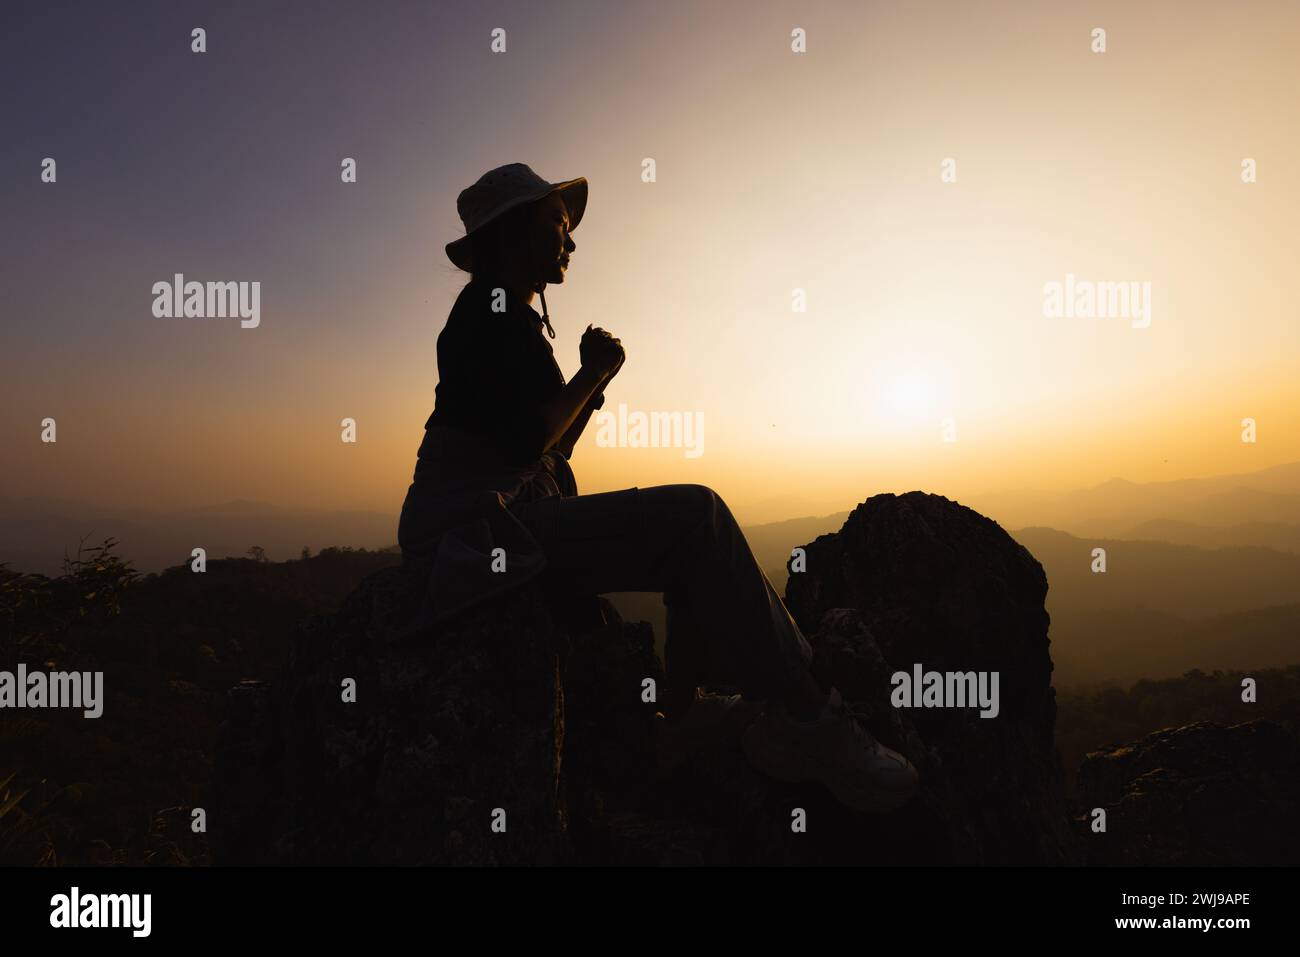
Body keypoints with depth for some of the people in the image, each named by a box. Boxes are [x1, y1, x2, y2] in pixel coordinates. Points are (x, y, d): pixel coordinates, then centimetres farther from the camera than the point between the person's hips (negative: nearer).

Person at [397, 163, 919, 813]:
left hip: (509, 520, 10)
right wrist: (592, 375, -5)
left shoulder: (509, 316, 23)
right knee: (694, 512, -23)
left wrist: (593, 381, 8)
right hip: (482, 527, -10)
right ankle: (809, 717, -20)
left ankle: (685, 720, -2)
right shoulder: (491, 309, -6)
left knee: (694, 542, 6)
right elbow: (527, 442, -19)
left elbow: (551, 451, 20)